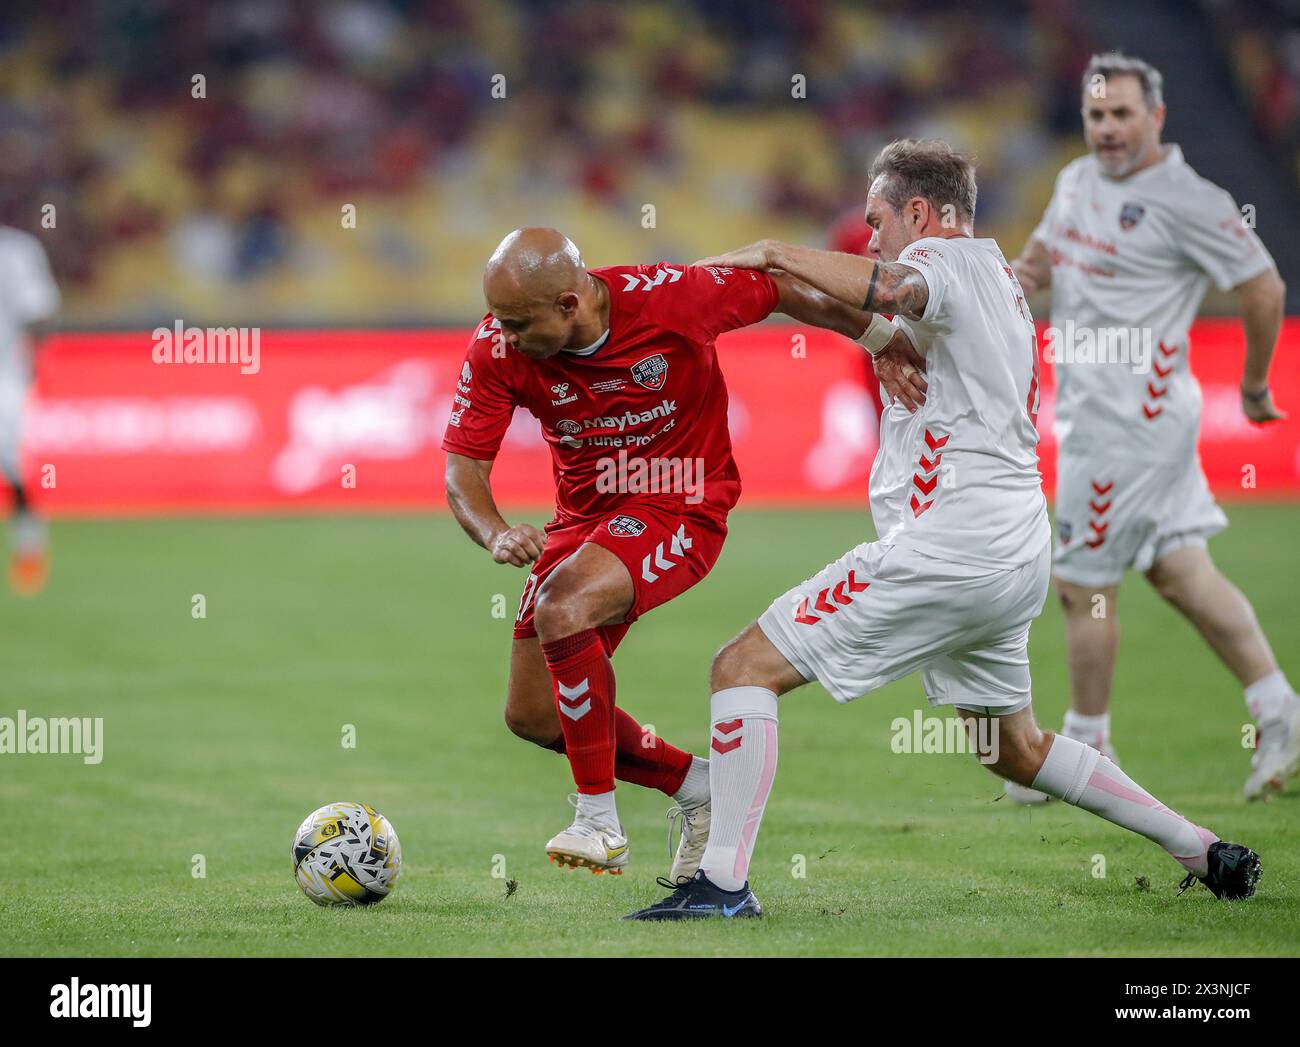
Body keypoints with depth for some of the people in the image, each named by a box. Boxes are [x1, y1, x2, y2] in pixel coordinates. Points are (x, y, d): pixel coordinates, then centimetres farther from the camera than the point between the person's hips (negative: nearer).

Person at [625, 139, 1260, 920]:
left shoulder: (945, 257, -6)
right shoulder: (1001, 277, 23)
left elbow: (894, 291, -30)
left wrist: (776, 254, -20)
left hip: (944, 547, -10)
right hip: (1019, 556, 10)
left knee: (744, 667, -8)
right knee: (1016, 749, 25)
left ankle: (724, 884, -16)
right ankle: (1206, 852, 25)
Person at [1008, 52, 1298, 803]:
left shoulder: (1185, 200, -14)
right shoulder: (1078, 181, 11)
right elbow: (1048, 250, 26)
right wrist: (1026, 270, 3)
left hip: (1131, 416, -9)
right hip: (1093, 406, 9)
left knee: (1086, 581, -1)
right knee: (1179, 570, 10)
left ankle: (1087, 749, 12)